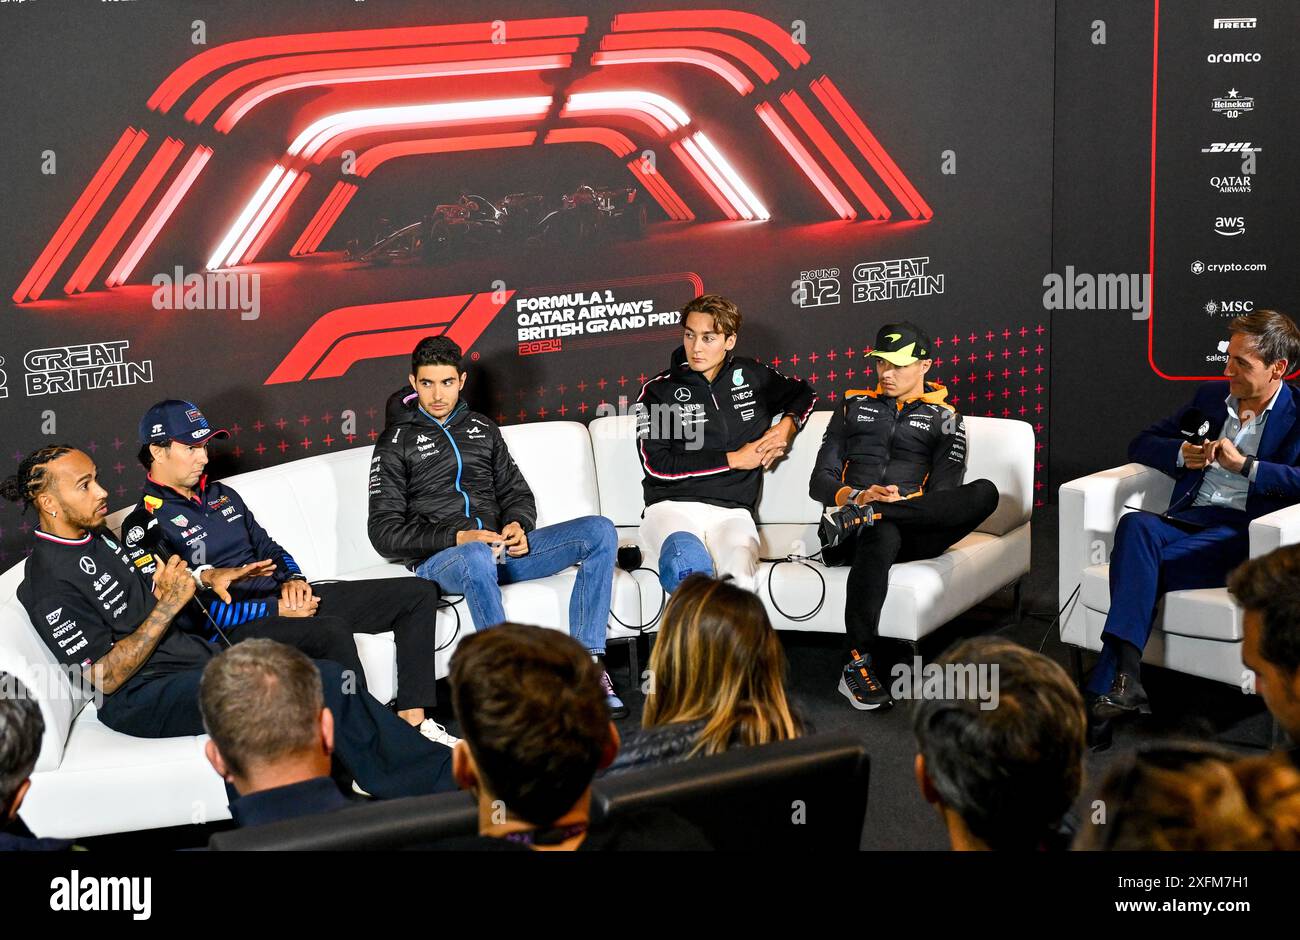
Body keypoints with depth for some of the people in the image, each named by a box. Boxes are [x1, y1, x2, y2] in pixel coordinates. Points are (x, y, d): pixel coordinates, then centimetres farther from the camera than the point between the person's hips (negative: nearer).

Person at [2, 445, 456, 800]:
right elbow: (105, 677, -18)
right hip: (141, 698, -9)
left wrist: (168, 586, 1)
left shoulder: (96, 537, 13)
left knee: (331, 678, -11)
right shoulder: (49, 582, -15)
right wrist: (167, 607, -19)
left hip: (194, 655, 9)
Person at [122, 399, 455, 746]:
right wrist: (275, 610, -17)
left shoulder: (222, 495, 19)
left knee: (419, 593, -1)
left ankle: (414, 720, -7)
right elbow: (188, 612, -15)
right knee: (332, 632, -40)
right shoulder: (144, 526, -7)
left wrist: (293, 580, 1)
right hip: (235, 627, -9)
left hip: (286, 599, 9)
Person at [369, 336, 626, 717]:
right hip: (439, 558, -5)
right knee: (477, 557, -43)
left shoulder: (482, 429, 21)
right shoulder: (397, 442, 5)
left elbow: (517, 492, 24)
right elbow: (385, 532, -3)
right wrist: (457, 538, -16)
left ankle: (589, 662, -23)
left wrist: (518, 526, -1)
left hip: (499, 546, 5)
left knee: (599, 530, -14)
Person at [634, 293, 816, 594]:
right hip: (673, 508, -2)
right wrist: (733, 459, -2)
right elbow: (656, 464, -3)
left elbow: (803, 394, 37)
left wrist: (787, 426, 13)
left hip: (732, 511, 2)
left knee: (741, 578, -35)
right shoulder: (658, 391, 8)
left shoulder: (752, 376, 17)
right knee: (689, 561, -40)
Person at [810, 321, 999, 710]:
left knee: (984, 493, -30)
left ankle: (862, 517, -38)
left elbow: (945, 496, 5)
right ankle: (857, 664, -44)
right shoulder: (854, 406, 24)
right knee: (883, 536, -41)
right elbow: (820, 481, 16)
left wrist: (889, 505, -16)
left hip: (913, 533, 0)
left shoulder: (944, 418, 20)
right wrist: (856, 496, -8)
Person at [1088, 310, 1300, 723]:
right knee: (1135, 525, -32)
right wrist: (1181, 454, 4)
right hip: (1189, 517, 5)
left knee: (1136, 564, -30)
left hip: (1245, 532, -5)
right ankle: (1125, 680, -42)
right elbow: (1142, 444, 26)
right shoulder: (1211, 397, 22)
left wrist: (1245, 465, -15)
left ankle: (1108, 683, -31)